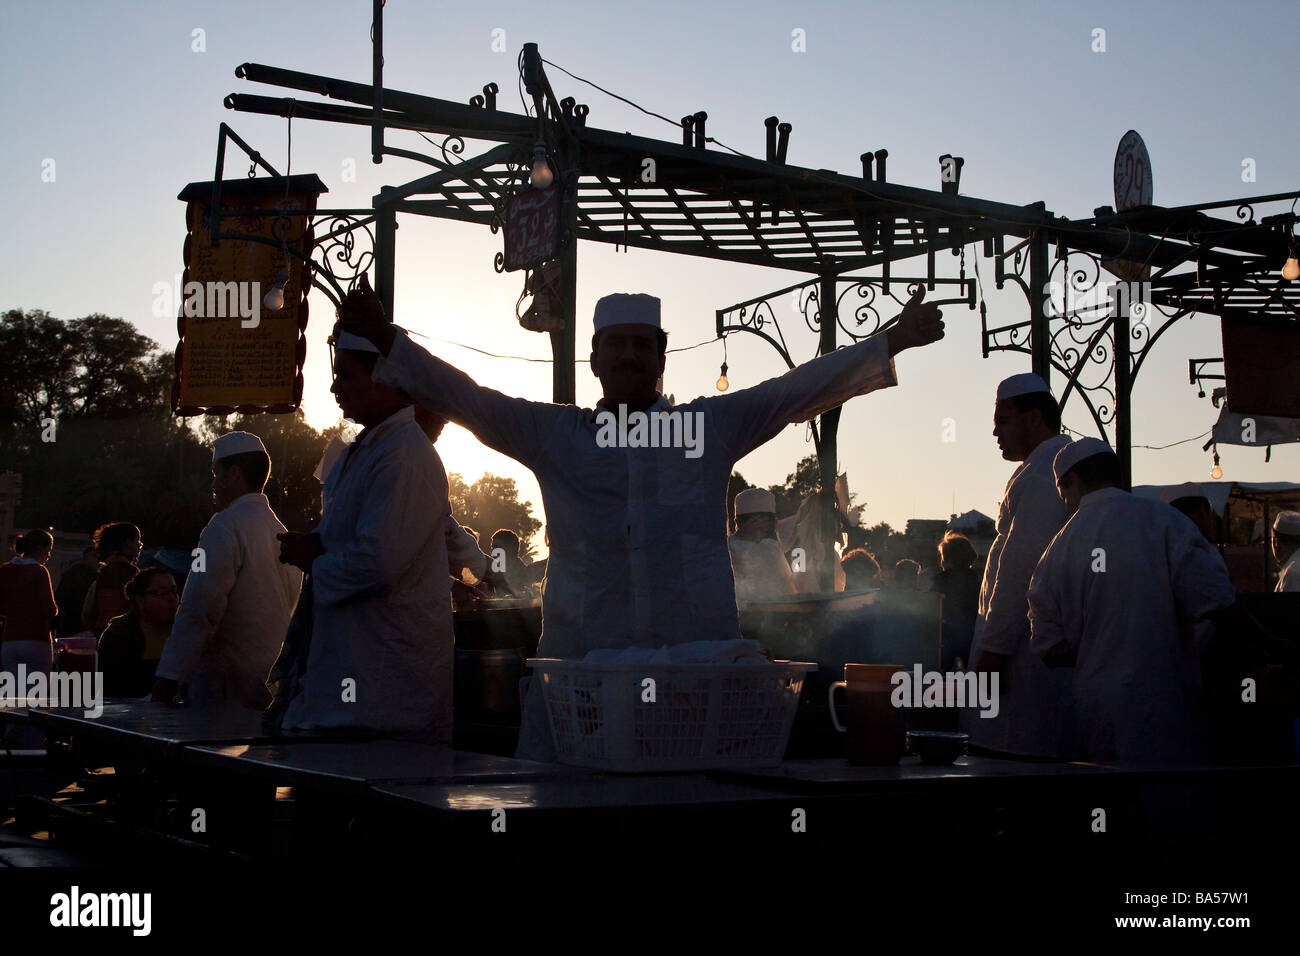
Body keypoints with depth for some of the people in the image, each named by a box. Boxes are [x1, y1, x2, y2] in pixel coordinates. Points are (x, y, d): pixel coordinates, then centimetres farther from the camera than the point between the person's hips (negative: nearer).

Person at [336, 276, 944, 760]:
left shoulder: (711, 426, 14)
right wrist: (386, 341, 1)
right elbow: (467, 400, 10)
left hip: (696, 657, 0)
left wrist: (891, 343, 7)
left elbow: (803, 390, 12)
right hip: (580, 653, 0)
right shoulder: (552, 432, 15)